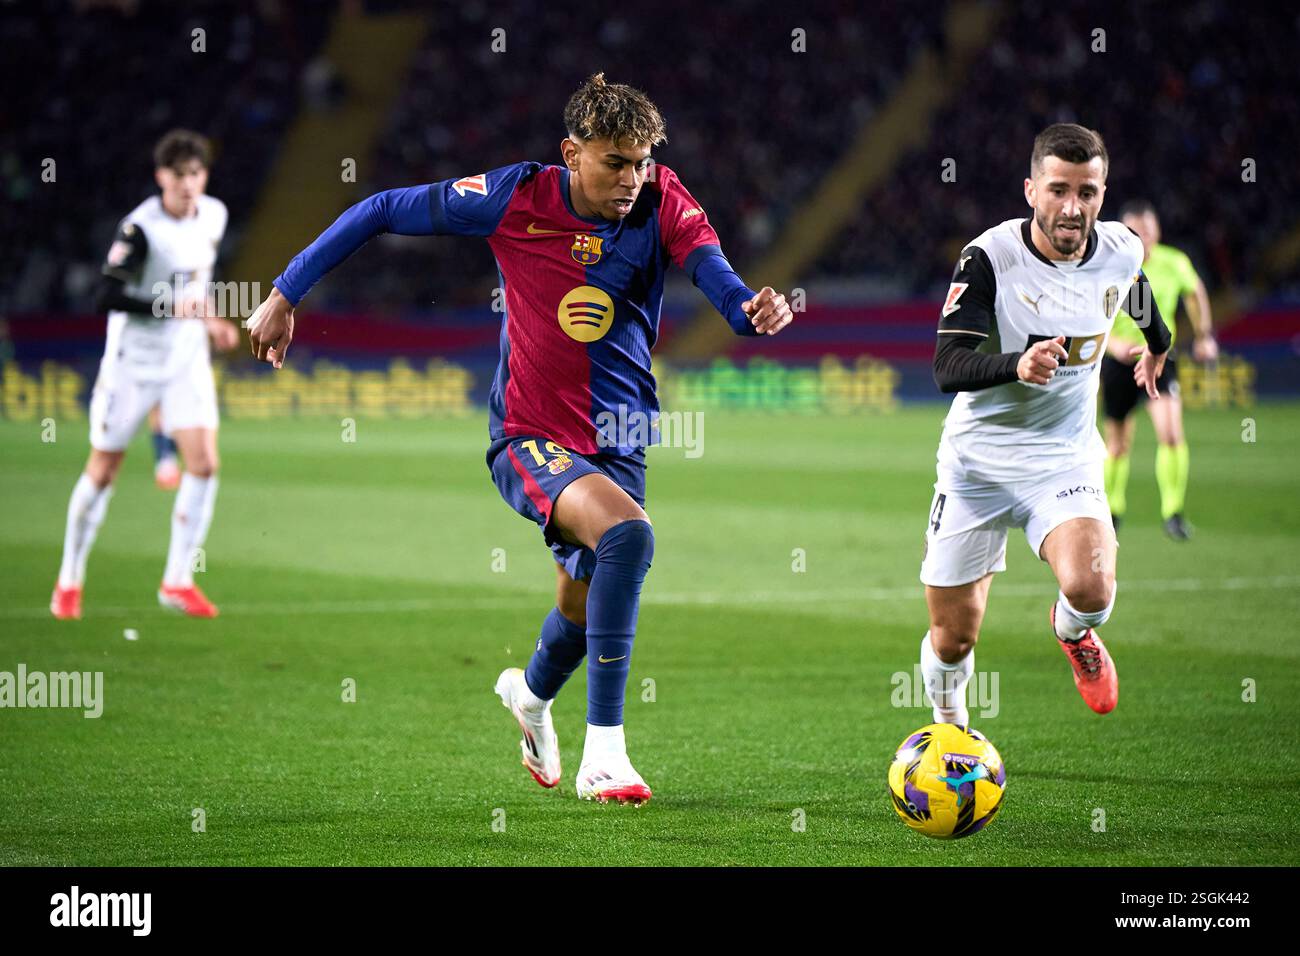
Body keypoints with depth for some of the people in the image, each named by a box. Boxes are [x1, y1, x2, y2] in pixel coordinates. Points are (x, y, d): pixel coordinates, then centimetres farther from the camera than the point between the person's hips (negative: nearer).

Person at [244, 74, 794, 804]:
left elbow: (709, 264, -26)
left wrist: (751, 307, -49)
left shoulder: (661, 202, -8)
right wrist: (286, 295, -1)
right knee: (627, 533, -31)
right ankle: (604, 755, -26)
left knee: (585, 607, 16)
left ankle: (531, 693, 55)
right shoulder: (516, 198, -12)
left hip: (618, 444, 4)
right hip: (530, 438, -4)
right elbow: (383, 212, -3)